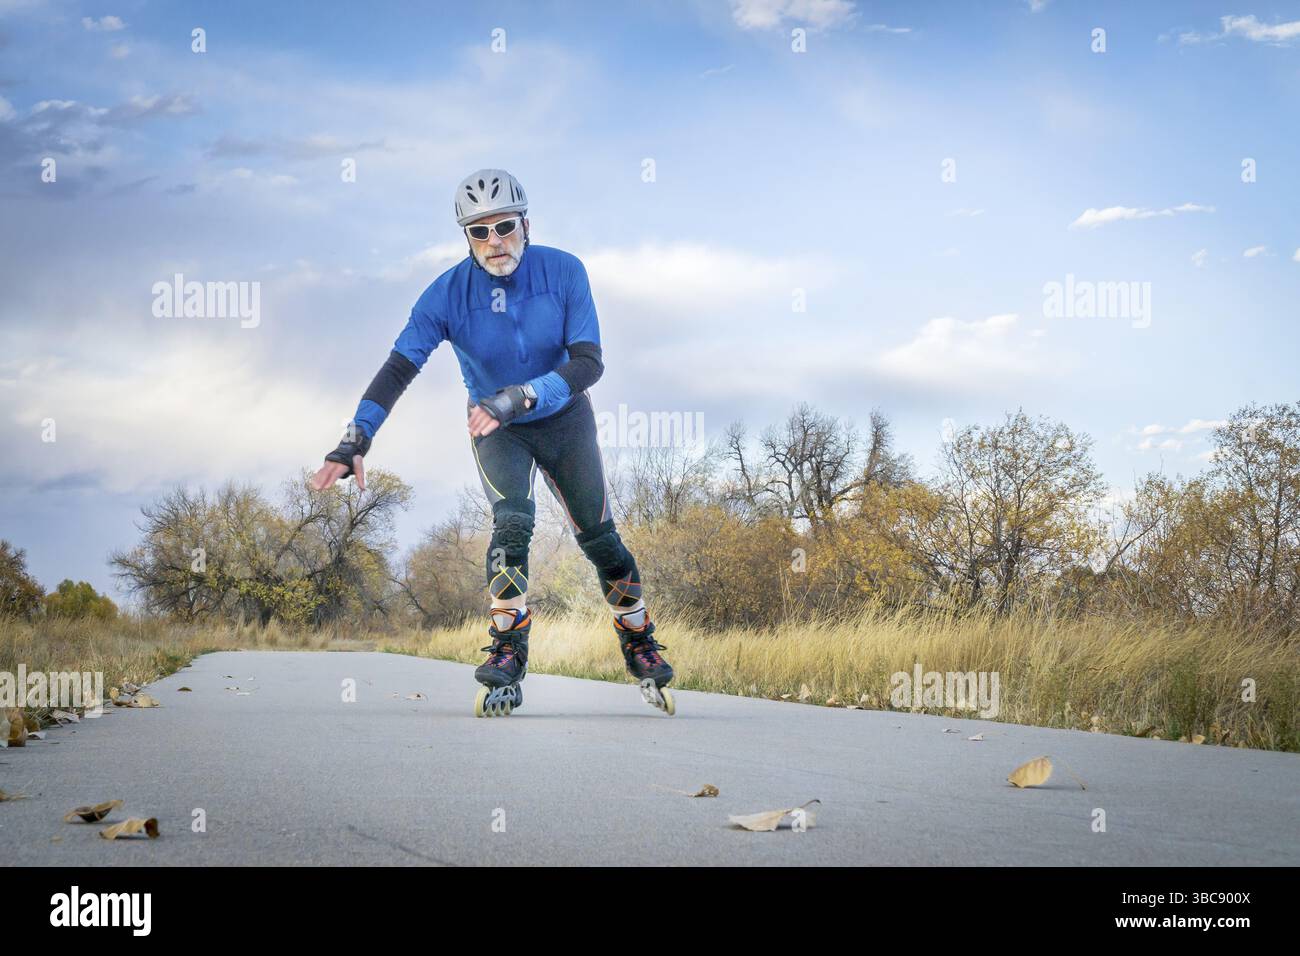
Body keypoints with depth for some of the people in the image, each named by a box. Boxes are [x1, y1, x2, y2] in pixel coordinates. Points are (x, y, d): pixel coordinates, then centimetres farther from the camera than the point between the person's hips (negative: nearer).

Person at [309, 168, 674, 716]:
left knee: (598, 536, 4)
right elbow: (398, 368, -25)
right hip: (496, 429, -1)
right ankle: (507, 659, -19)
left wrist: (517, 398, -41)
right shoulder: (448, 294, -21)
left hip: (565, 419, 1)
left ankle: (640, 643, 26)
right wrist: (354, 442, -38)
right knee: (512, 524, -24)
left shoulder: (564, 271, -22)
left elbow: (588, 361, -27)